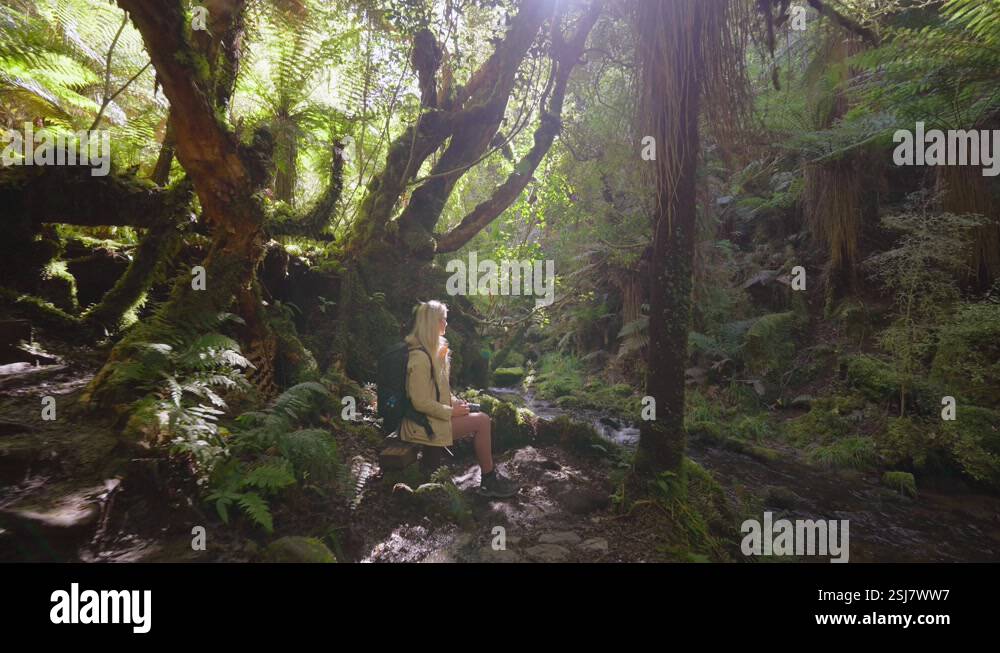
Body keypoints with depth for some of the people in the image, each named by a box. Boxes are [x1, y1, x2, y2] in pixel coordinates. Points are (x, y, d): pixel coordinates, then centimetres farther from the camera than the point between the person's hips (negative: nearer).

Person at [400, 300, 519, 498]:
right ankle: (488, 481, -1)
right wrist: (452, 412, -15)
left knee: (483, 419, 3)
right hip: (423, 424, -10)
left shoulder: (433, 350, 11)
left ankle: (491, 475, 9)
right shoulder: (420, 357, -22)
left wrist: (455, 401, 4)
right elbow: (421, 403, -23)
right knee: (482, 421, -14)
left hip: (435, 415, 10)